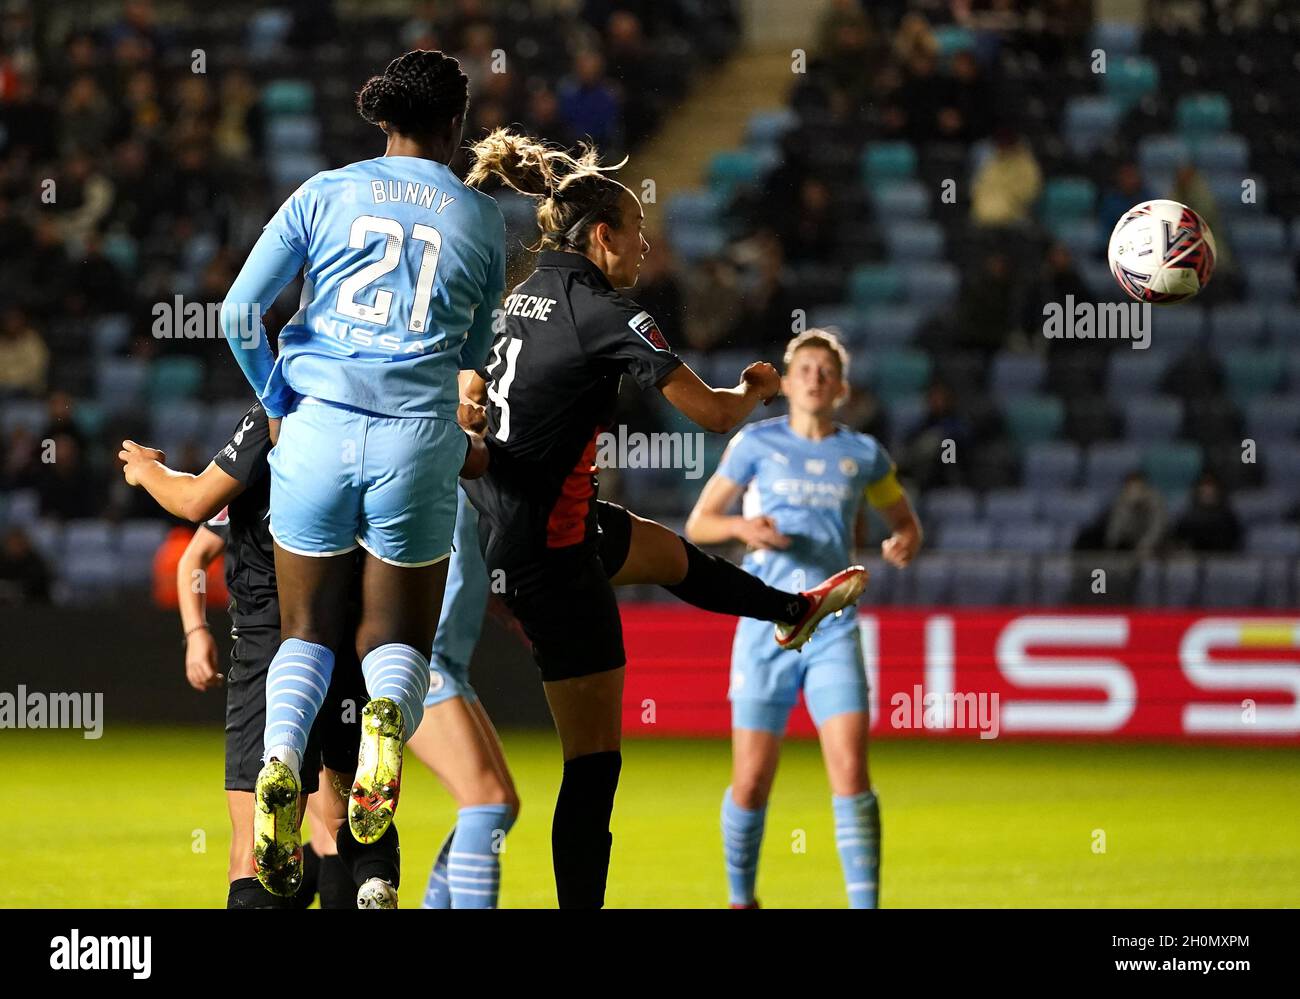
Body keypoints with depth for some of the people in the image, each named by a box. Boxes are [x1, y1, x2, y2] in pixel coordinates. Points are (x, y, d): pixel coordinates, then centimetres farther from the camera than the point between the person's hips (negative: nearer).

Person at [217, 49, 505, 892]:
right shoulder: (482, 219, 6)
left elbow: (240, 313, 0)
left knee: (307, 631, 14)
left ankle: (281, 760, -17)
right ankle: (389, 722, -25)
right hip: (418, 441, -1)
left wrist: (276, 398, 16)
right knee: (398, 638, 12)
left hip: (318, 426, 1)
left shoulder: (326, 193, 5)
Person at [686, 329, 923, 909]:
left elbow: (905, 520, 22)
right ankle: (741, 898, 23)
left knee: (850, 771, -15)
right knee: (751, 784, 0)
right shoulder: (757, 443, 4)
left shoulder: (863, 454, 9)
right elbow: (697, 524, 8)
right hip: (765, 627, -1)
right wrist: (741, 526, -14)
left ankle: (864, 905, -15)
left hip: (833, 628, 1)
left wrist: (904, 544, -2)